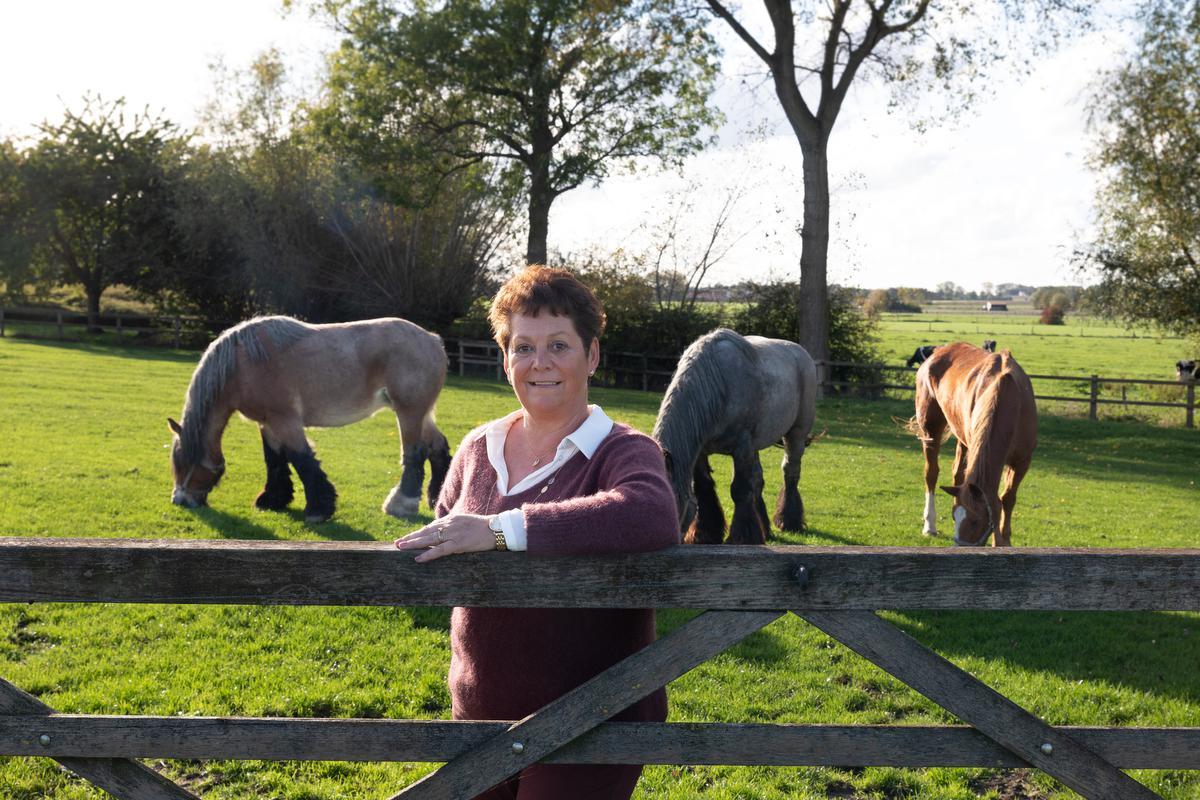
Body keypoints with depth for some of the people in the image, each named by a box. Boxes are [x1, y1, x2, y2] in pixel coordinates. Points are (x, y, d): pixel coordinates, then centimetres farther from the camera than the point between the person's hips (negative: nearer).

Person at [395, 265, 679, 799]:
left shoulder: (622, 452, -14)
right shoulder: (479, 449, 3)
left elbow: (653, 516, -37)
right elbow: (438, 545, 17)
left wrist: (500, 528, -37)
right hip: (479, 716, 5)